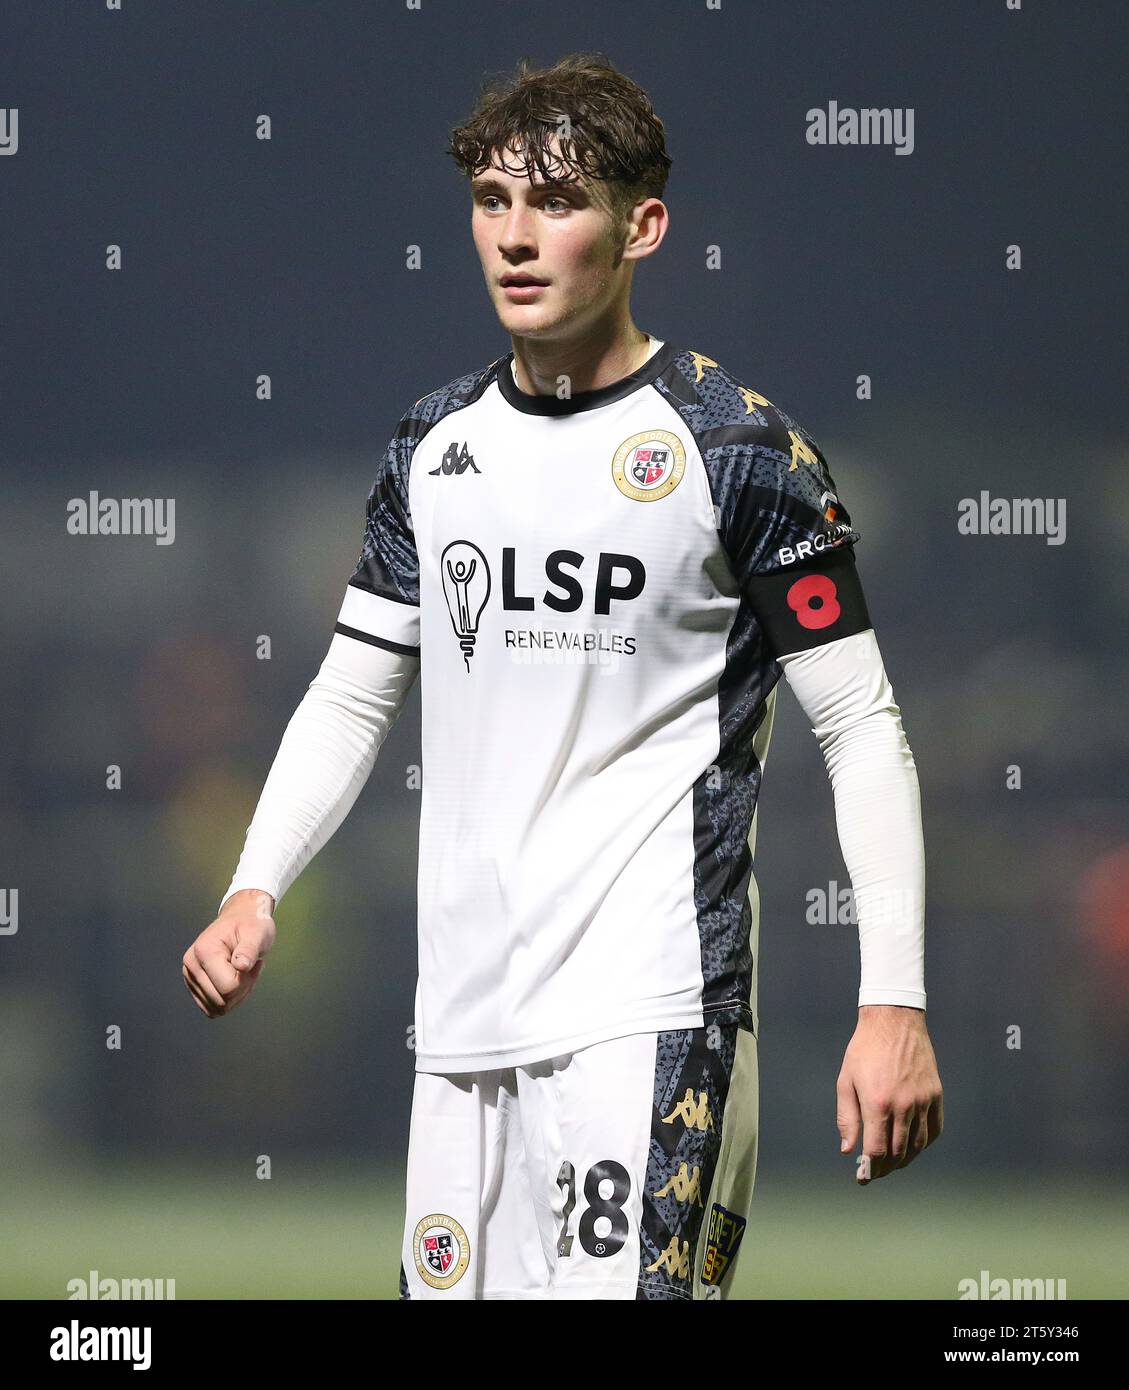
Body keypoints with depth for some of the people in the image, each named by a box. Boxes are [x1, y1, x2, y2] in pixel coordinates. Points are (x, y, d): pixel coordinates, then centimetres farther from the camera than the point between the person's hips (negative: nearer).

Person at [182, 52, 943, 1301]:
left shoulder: (736, 447, -4)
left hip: (649, 1006, -6)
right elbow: (353, 694, 19)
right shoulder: (436, 443, 12)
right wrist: (253, 892, 4)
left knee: (621, 1282, -20)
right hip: (464, 1002, 6)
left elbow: (861, 728, -3)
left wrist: (895, 1004, -9)